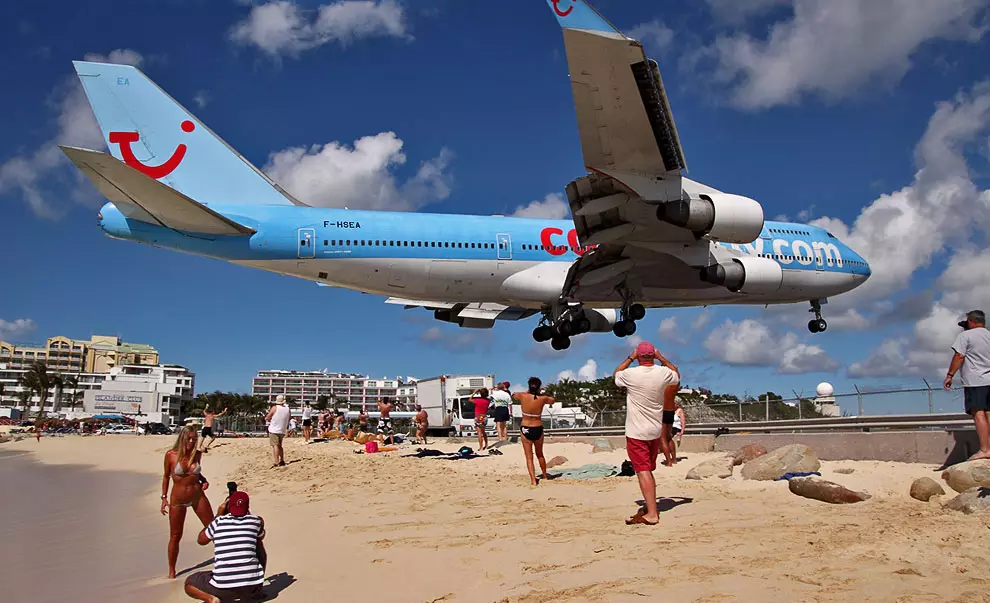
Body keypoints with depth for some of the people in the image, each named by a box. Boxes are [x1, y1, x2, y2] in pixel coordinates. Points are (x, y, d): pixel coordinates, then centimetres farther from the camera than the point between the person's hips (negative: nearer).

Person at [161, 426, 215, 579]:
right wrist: (164, 497, -1)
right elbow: (166, 476, 1)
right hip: (178, 500, -2)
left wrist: (204, 481, -4)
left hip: (198, 496, 2)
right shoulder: (171, 455, -11)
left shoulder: (197, 453, -3)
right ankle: (171, 572, 23)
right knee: (175, 536, 7)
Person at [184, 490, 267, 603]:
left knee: (189, 582, 27)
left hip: (222, 587, -1)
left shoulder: (218, 522, 1)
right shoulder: (256, 521, 3)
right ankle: (257, 592, 23)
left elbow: (201, 540, 22)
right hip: (252, 586, 2)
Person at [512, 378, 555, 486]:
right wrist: (541, 393, 16)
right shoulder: (543, 399, -11)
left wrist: (528, 392, 16)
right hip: (538, 429, 1)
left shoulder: (522, 396, -12)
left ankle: (533, 480, -1)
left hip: (526, 429, -1)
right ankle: (545, 475, 38)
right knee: (540, 454, 22)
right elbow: (552, 400, 12)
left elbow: (514, 395, 12)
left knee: (529, 457, 7)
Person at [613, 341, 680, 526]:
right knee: (648, 470, 19)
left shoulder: (630, 374, -15)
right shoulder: (664, 373, -6)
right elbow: (677, 374, 19)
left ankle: (651, 514, -13)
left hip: (636, 432, -5)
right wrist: (661, 358, 19)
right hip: (656, 430, 5)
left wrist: (630, 358, 12)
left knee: (643, 471, -7)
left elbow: (615, 375, 9)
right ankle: (650, 507, 29)